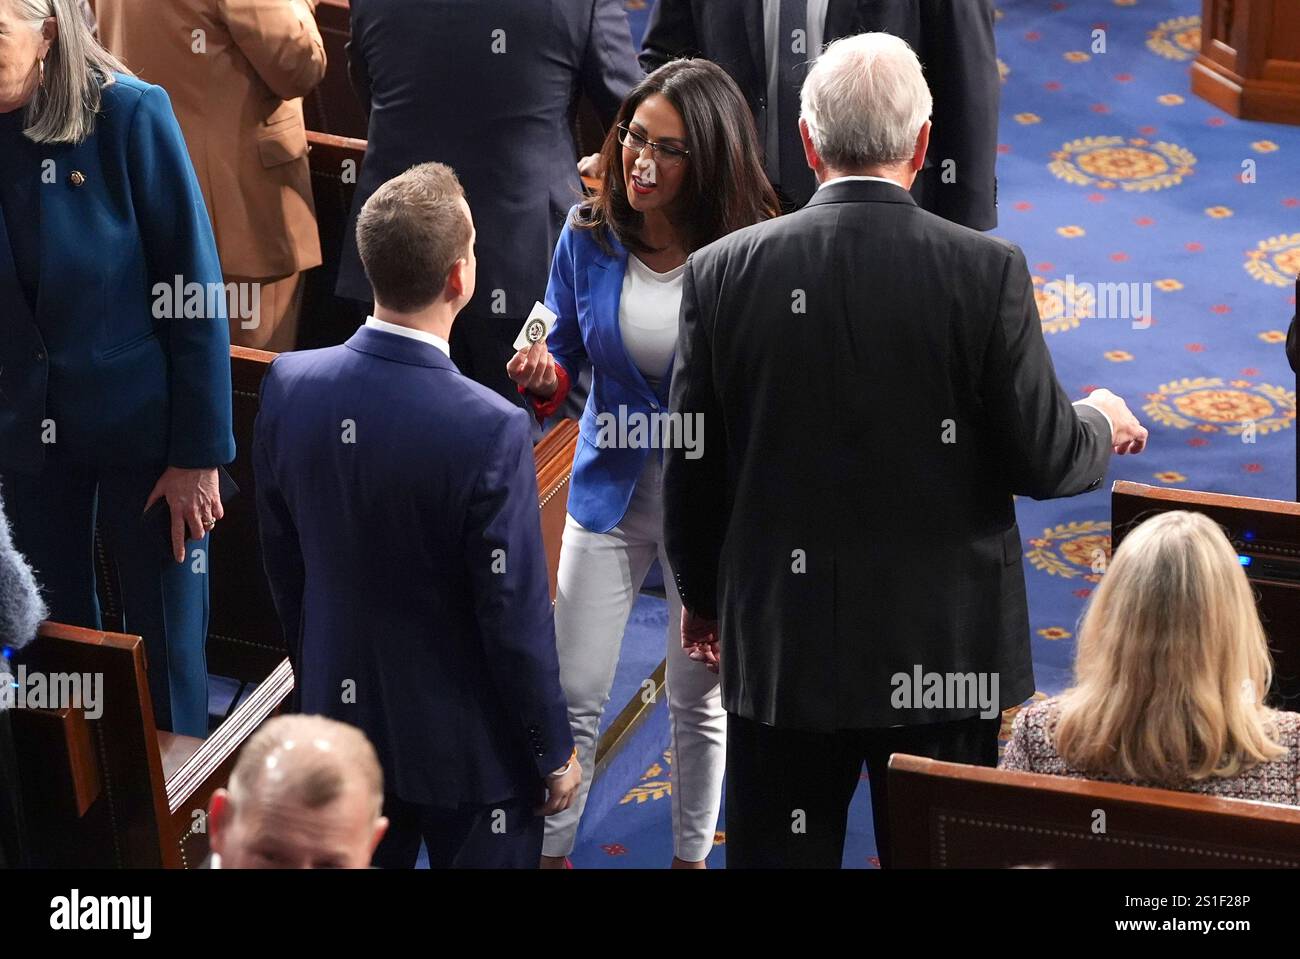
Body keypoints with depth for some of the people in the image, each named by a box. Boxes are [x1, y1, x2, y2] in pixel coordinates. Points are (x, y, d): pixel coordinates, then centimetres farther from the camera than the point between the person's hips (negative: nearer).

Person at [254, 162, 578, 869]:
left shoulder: (288, 386, -13)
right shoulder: (491, 432, -29)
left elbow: (282, 565, 2)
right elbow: (515, 618, -20)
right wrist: (554, 751, -5)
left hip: (341, 716, 5)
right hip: (467, 746, -5)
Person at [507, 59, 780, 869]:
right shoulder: (588, 235, -8)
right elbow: (568, 356, 4)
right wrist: (546, 376, -18)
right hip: (611, 493, 2)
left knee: (699, 700, 14)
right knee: (575, 694, 4)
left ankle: (692, 855, 35)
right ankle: (551, 849, 23)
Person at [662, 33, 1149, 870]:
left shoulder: (722, 273, -6)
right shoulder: (988, 272, -12)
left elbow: (691, 470, 0)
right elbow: (1042, 462, -8)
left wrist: (704, 597, 17)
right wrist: (1102, 425, 15)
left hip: (782, 644, 1)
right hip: (943, 644, -1)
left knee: (780, 854, 11)